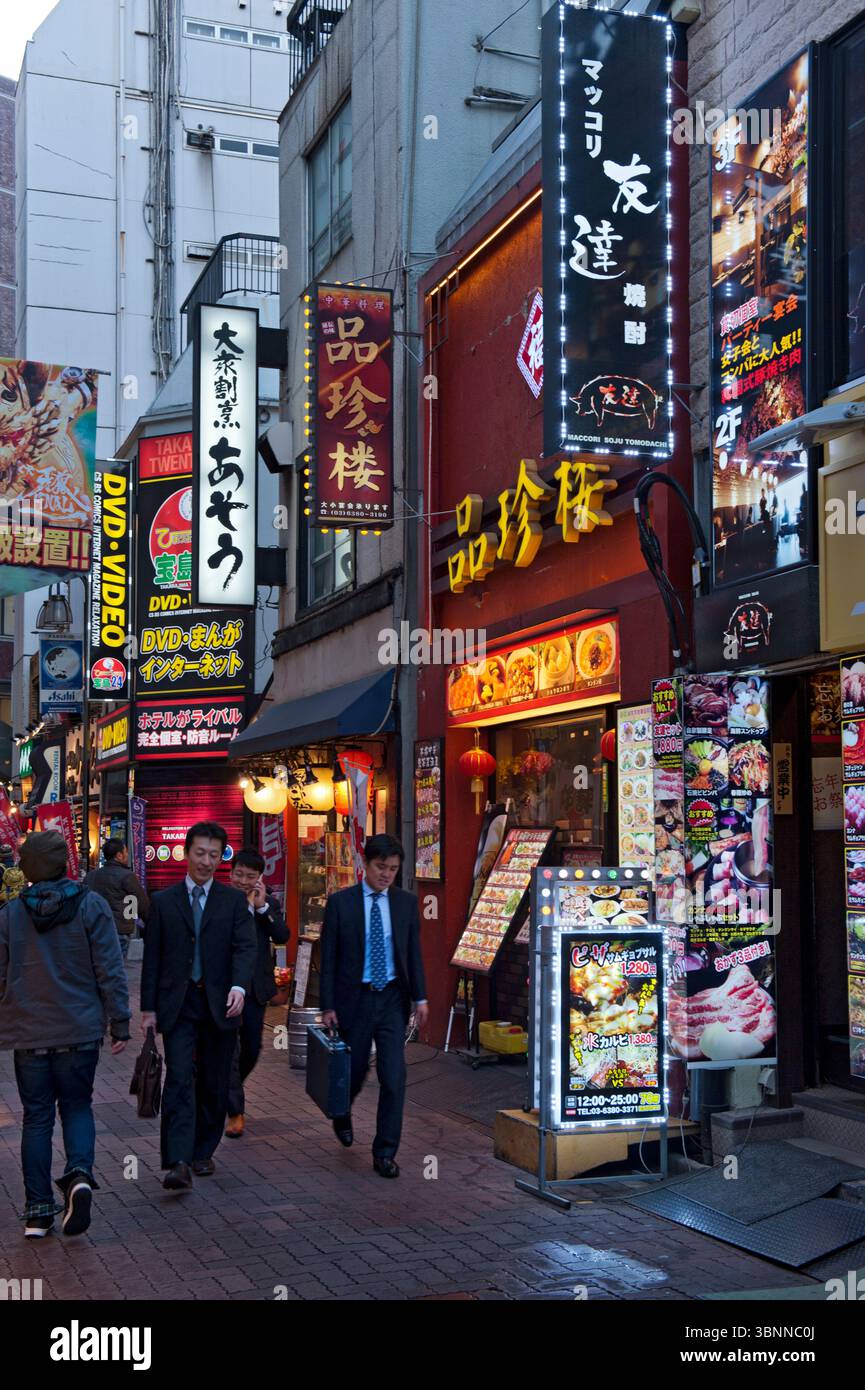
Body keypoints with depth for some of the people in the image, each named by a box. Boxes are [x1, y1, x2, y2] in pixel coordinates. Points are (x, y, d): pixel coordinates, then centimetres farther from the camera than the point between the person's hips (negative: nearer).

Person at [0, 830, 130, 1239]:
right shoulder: (91, 905, -6)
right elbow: (110, 971, -8)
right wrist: (119, 1022, -2)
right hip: (79, 1030, -1)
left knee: (37, 1117, 10)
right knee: (77, 1106, 14)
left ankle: (38, 1212, 9)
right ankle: (79, 1174, -13)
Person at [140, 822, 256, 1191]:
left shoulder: (234, 900, 6)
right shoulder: (163, 902, 7)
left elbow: (245, 946, -6)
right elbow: (151, 958, 7)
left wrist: (238, 986, -24)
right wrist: (149, 1008, 1)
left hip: (220, 1004, 1)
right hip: (177, 1004, -1)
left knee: (214, 1085, 8)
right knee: (179, 1081, -12)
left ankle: (202, 1152, 24)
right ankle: (178, 1164, -17)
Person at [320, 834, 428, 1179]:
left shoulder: (406, 902, 3)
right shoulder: (340, 902, -4)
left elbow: (414, 952, 8)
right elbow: (329, 958, -3)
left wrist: (420, 998, 2)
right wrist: (328, 1006, -6)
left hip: (392, 999, 2)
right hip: (354, 998, -1)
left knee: (394, 1077, -5)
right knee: (354, 1071, 12)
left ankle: (385, 1153, 5)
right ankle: (342, 1116, 45)